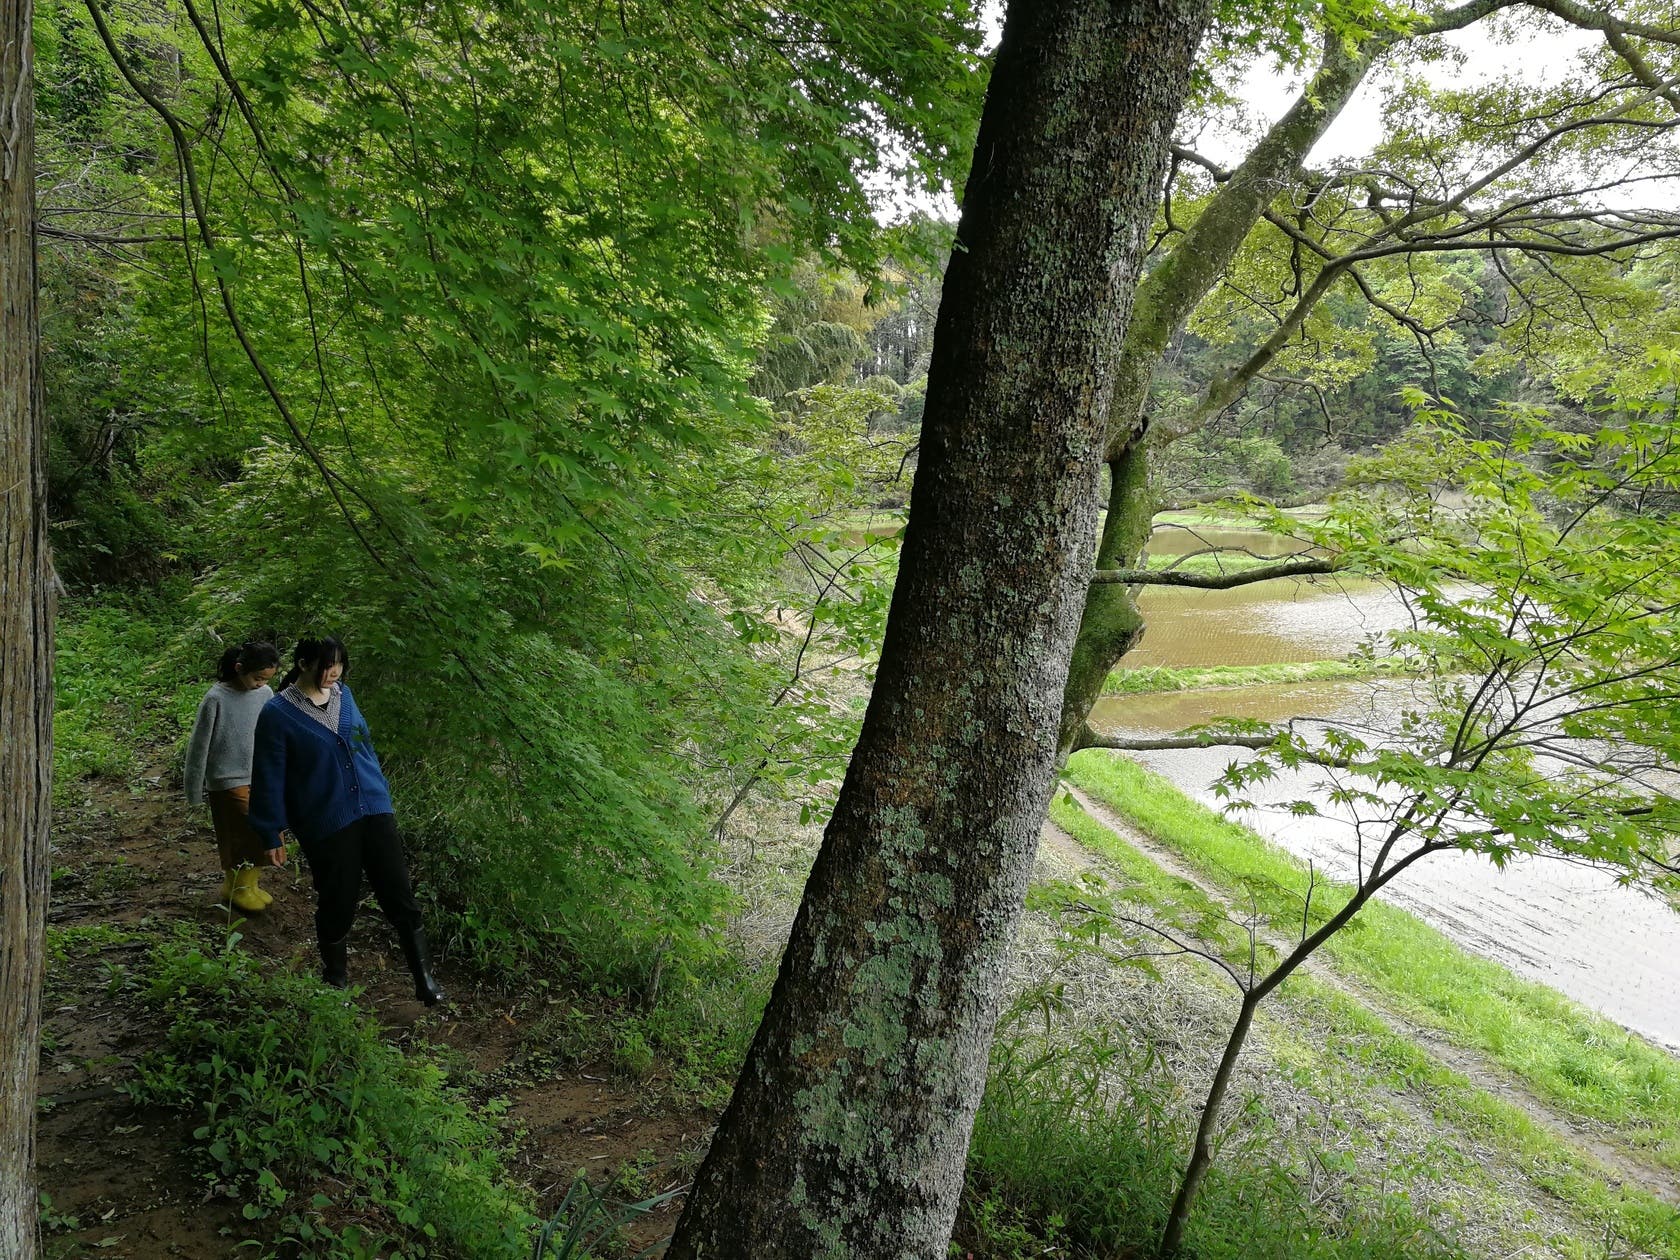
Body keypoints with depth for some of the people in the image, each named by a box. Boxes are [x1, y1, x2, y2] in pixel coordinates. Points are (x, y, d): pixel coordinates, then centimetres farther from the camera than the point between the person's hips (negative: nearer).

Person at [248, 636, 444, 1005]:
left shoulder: (343, 694, 6)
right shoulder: (277, 714, -10)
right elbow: (270, 778, -5)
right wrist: (272, 835, -2)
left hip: (374, 811, 4)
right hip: (326, 825, -4)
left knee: (400, 895, 2)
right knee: (337, 906, 9)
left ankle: (424, 978, 11)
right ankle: (336, 982, 31)